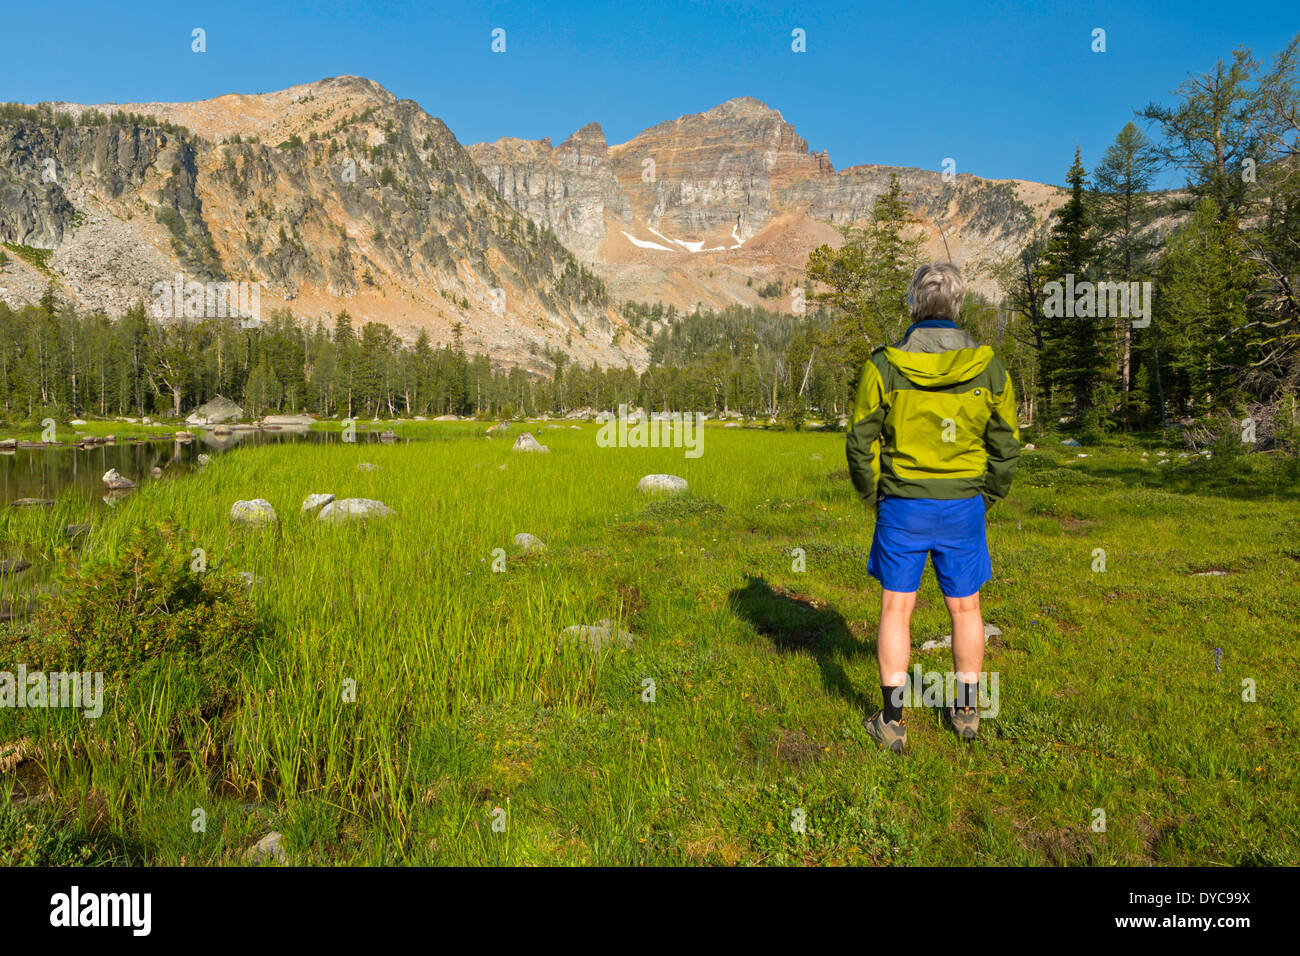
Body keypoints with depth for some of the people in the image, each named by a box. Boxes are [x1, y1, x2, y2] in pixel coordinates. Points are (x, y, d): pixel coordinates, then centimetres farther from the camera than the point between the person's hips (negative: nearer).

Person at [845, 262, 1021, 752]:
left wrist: (876, 499, 9)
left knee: (896, 609, 7)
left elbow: (860, 445, -5)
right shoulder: (988, 369, -5)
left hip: (903, 506, -1)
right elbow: (1005, 448, 1)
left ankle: (893, 720, 13)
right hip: (963, 506, 2)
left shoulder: (883, 367, -10)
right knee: (965, 608, 15)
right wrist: (984, 500, 15)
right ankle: (966, 711, 29)